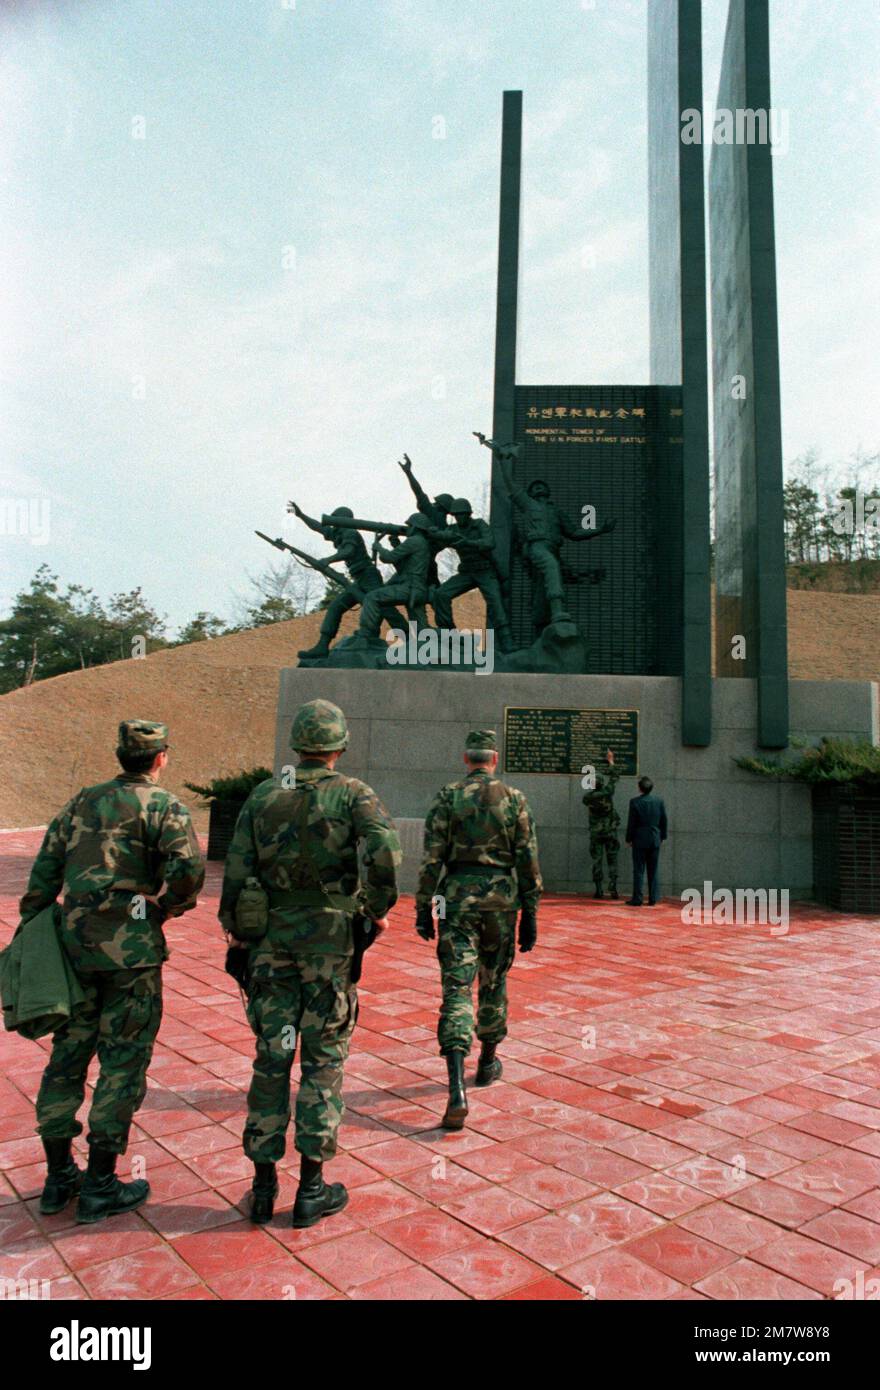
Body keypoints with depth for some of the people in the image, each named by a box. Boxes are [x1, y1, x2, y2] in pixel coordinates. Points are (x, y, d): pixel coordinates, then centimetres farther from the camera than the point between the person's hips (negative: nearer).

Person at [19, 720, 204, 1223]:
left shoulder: (81, 802, 13)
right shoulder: (162, 804, -6)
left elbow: (43, 875, 12)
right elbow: (188, 867, -20)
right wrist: (169, 905, -1)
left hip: (74, 946, 6)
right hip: (130, 949, -6)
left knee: (68, 1055, 16)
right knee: (123, 1064, 5)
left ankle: (59, 1178, 28)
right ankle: (100, 1187, 12)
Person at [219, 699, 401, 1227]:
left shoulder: (263, 795, 5)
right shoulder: (351, 793, -6)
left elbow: (237, 871, 2)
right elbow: (385, 847, -22)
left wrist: (237, 931, 12)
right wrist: (378, 907, -7)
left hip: (271, 935, 3)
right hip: (328, 934, -3)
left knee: (271, 1056, 11)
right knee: (323, 1060, 7)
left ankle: (264, 1185, 20)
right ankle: (312, 1188, 15)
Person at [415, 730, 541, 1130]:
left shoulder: (447, 797, -3)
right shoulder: (514, 799, 1)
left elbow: (431, 858, -6)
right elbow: (528, 861, 0)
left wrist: (423, 908, 2)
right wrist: (530, 914, 6)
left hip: (458, 896, -2)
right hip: (501, 898, 2)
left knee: (457, 988, -5)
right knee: (493, 981, 21)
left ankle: (457, 1090, -17)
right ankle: (487, 1063, 37)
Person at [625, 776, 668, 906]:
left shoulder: (635, 802, -9)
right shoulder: (659, 801, 2)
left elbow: (631, 822, -7)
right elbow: (664, 821, 7)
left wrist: (629, 839, 2)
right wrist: (662, 836, 17)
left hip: (640, 840, -3)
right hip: (655, 840, 3)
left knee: (638, 870, 1)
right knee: (653, 871, 8)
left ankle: (637, 899, 1)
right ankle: (652, 899, 9)